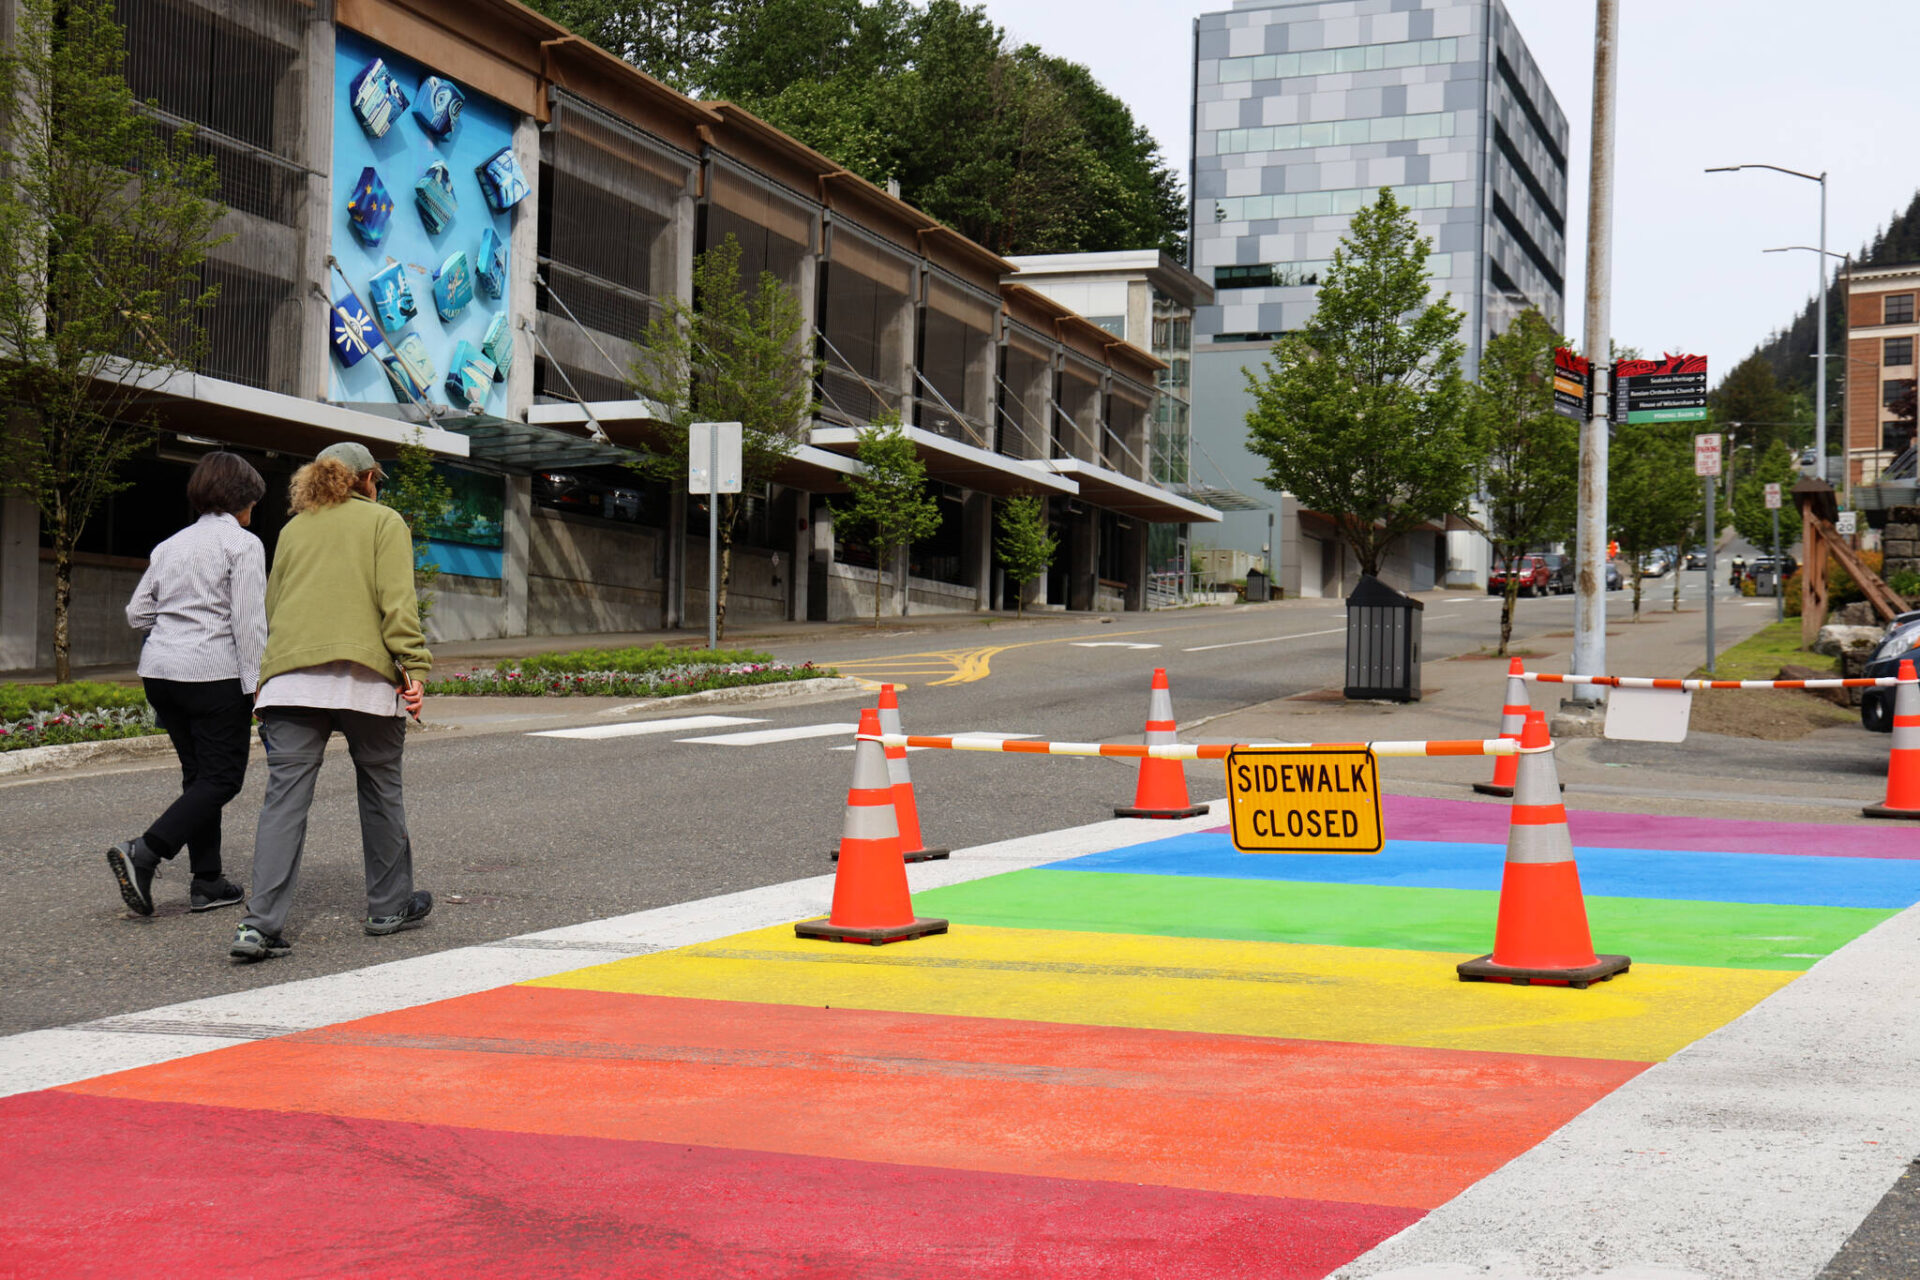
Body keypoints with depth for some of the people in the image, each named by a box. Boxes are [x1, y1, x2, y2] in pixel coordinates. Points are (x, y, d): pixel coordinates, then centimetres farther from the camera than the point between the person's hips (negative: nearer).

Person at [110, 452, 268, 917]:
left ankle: (207, 883, 11)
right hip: (213, 673, -7)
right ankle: (144, 852, -16)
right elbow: (249, 622, -13)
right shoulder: (243, 544, -5)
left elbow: (136, 613, 17)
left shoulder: (170, 546, 15)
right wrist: (258, 685, -13)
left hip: (159, 669, 7)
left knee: (198, 773, 13)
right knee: (222, 777, -1)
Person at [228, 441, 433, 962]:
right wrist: (413, 666, -10)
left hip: (290, 678, 3)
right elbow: (398, 600, -5)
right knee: (381, 791, 14)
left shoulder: (293, 529, 23)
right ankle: (389, 906, 25)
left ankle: (260, 924, -14)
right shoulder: (384, 522, 9)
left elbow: (273, 606, 23)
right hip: (365, 675, -3)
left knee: (284, 798, -3)